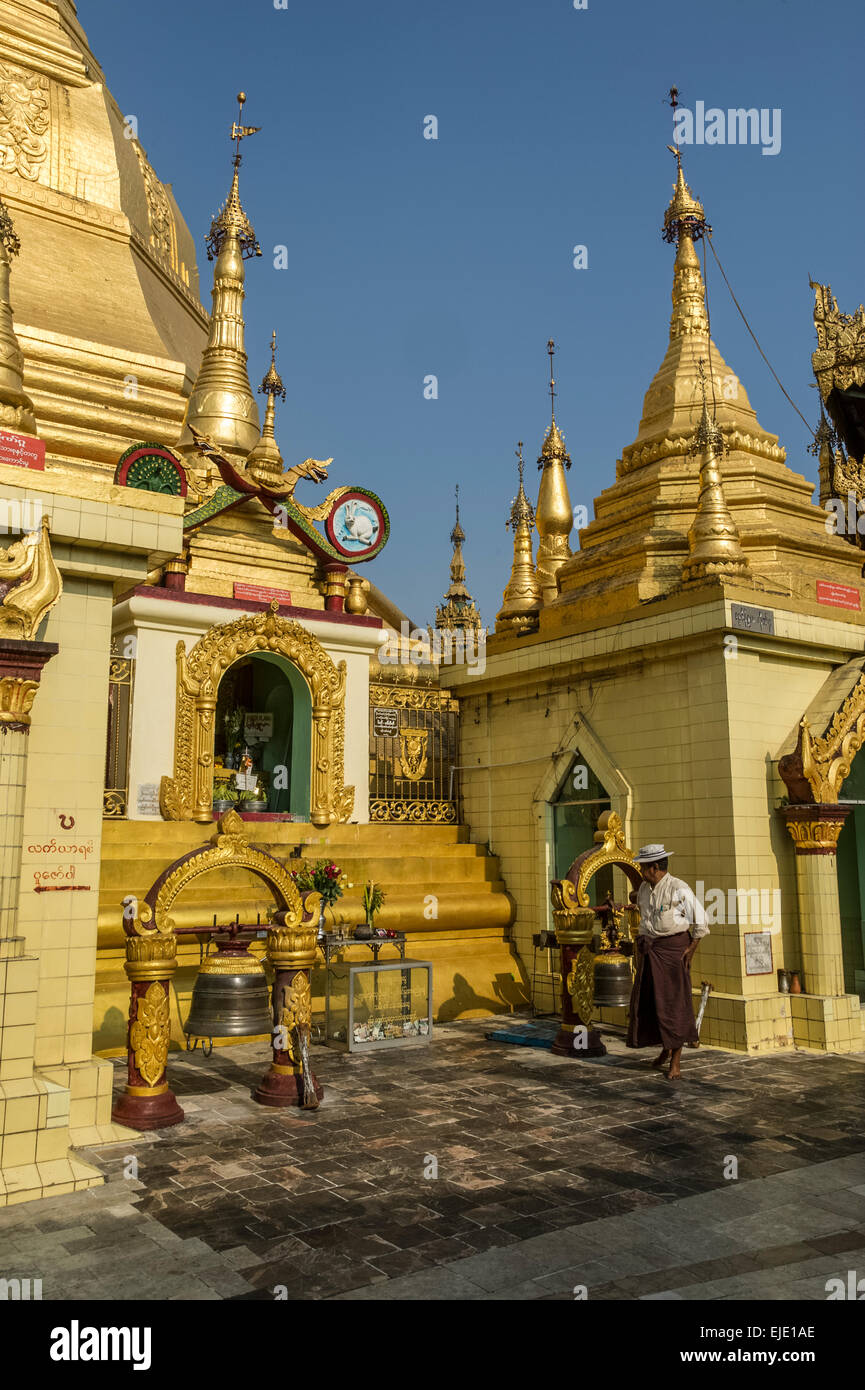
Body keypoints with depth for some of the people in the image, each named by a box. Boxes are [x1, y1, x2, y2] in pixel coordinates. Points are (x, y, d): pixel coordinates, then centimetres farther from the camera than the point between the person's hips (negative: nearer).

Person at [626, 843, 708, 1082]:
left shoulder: (678, 889, -15)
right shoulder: (644, 888, 7)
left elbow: (700, 921, -10)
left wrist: (691, 949, -10)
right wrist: (642, 945, 15)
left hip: (673, 948, -7)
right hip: (650, 950, 7)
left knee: (674, 1003, -3)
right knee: (647, 1000, 9)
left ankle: (676, 1062, 6)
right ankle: (665, 1047, 31)